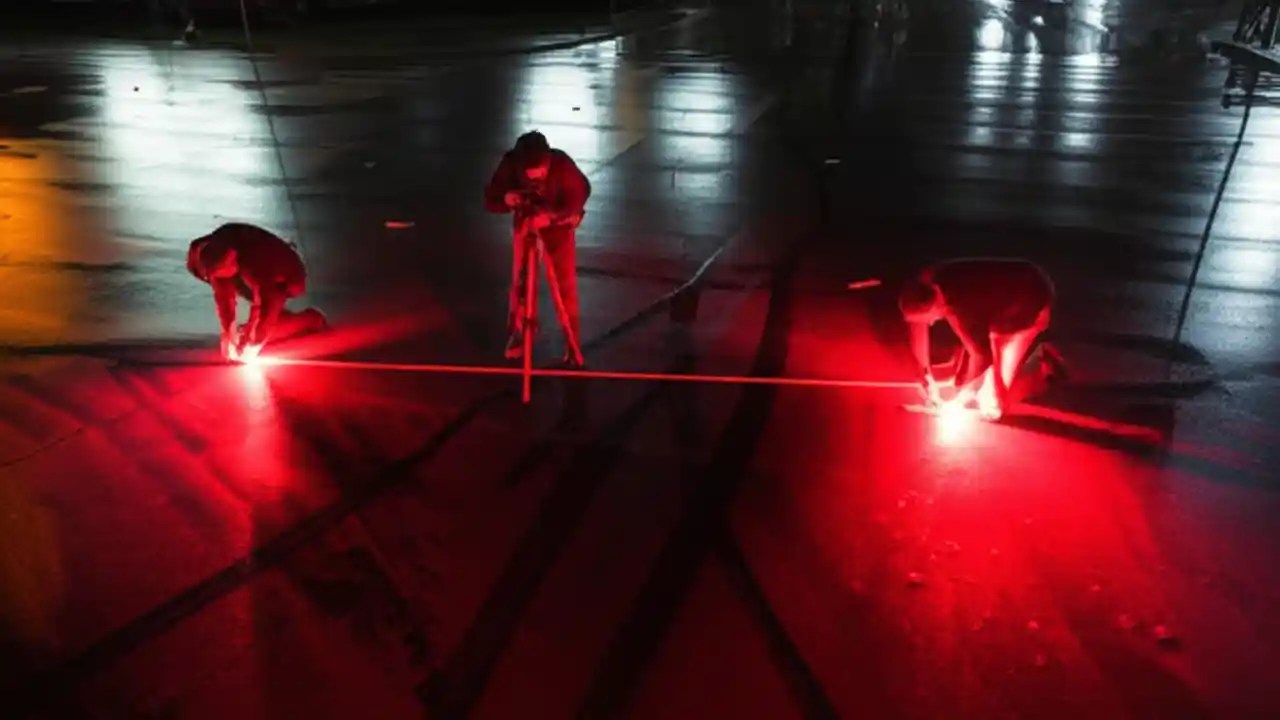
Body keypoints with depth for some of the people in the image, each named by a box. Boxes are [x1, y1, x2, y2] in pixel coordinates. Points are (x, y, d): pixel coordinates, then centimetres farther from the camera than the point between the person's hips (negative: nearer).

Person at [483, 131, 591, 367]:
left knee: (566, 283, -4)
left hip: (559, 224, -2)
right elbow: (490, 199, -21)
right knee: (520, 280, 4)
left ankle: (572, 343, 8)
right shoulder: (510, 164, -28)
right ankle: (518, 334, 25)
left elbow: (578, 197, -33)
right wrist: (505, 199, -44)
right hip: (525, 221, 2)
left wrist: (550, 217, -49)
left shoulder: (562, 164, -34)